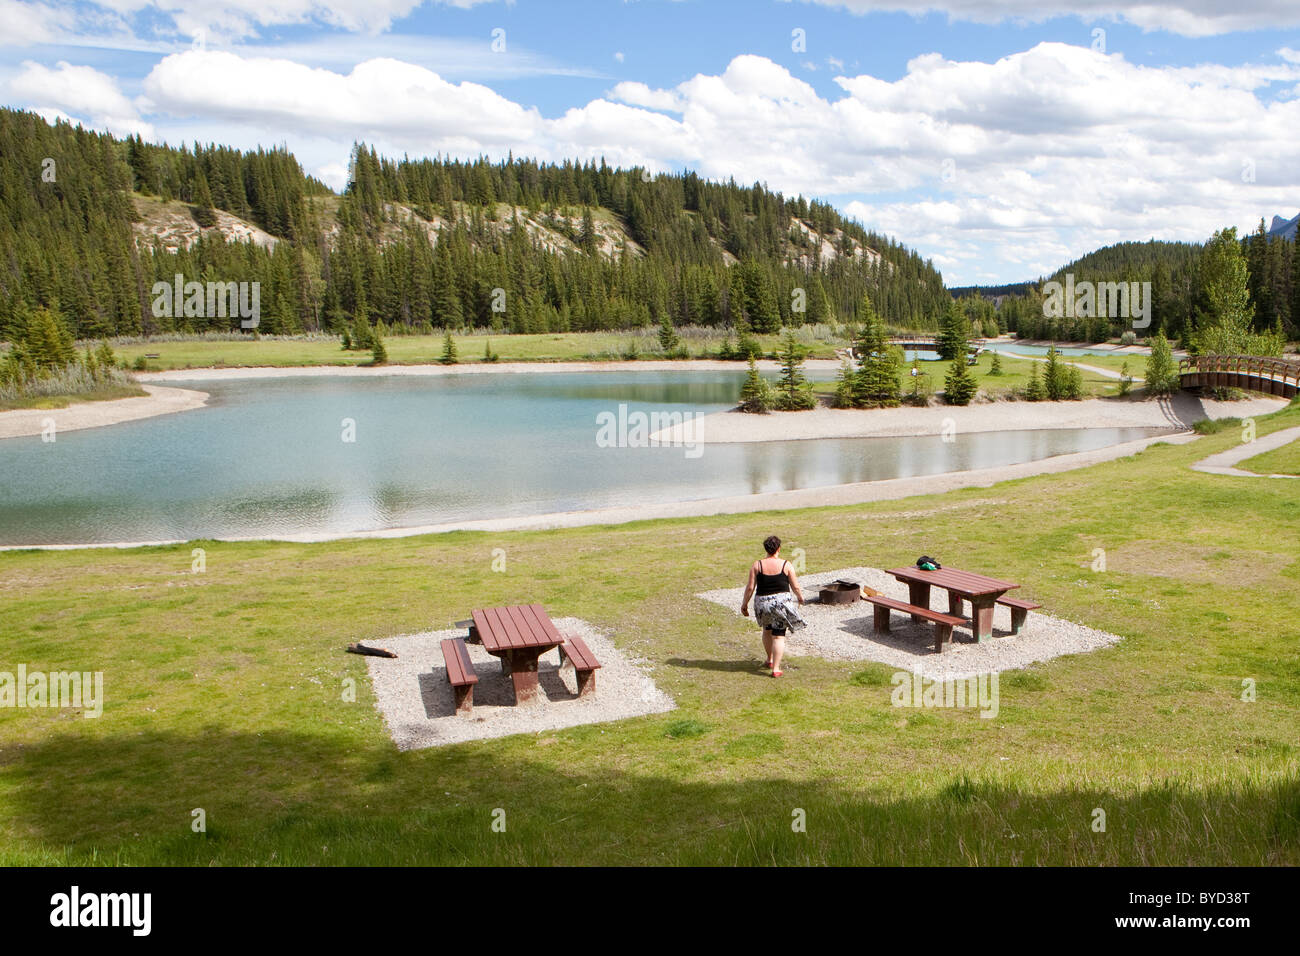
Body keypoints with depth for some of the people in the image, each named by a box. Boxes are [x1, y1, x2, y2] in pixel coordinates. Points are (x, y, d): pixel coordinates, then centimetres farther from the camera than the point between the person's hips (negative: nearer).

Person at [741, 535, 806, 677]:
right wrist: (800, 597, 20)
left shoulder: (757, 565, -5)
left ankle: (770, 660, 36)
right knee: (779, 635, 3)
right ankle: (776, 668, -1)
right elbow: (795, 587, -1)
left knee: (767, 630, 26)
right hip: (782, 602, -2)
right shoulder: (786, 565, -6)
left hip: (762, 602, 2)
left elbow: (750, 587, -4)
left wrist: (744, 603, 8)